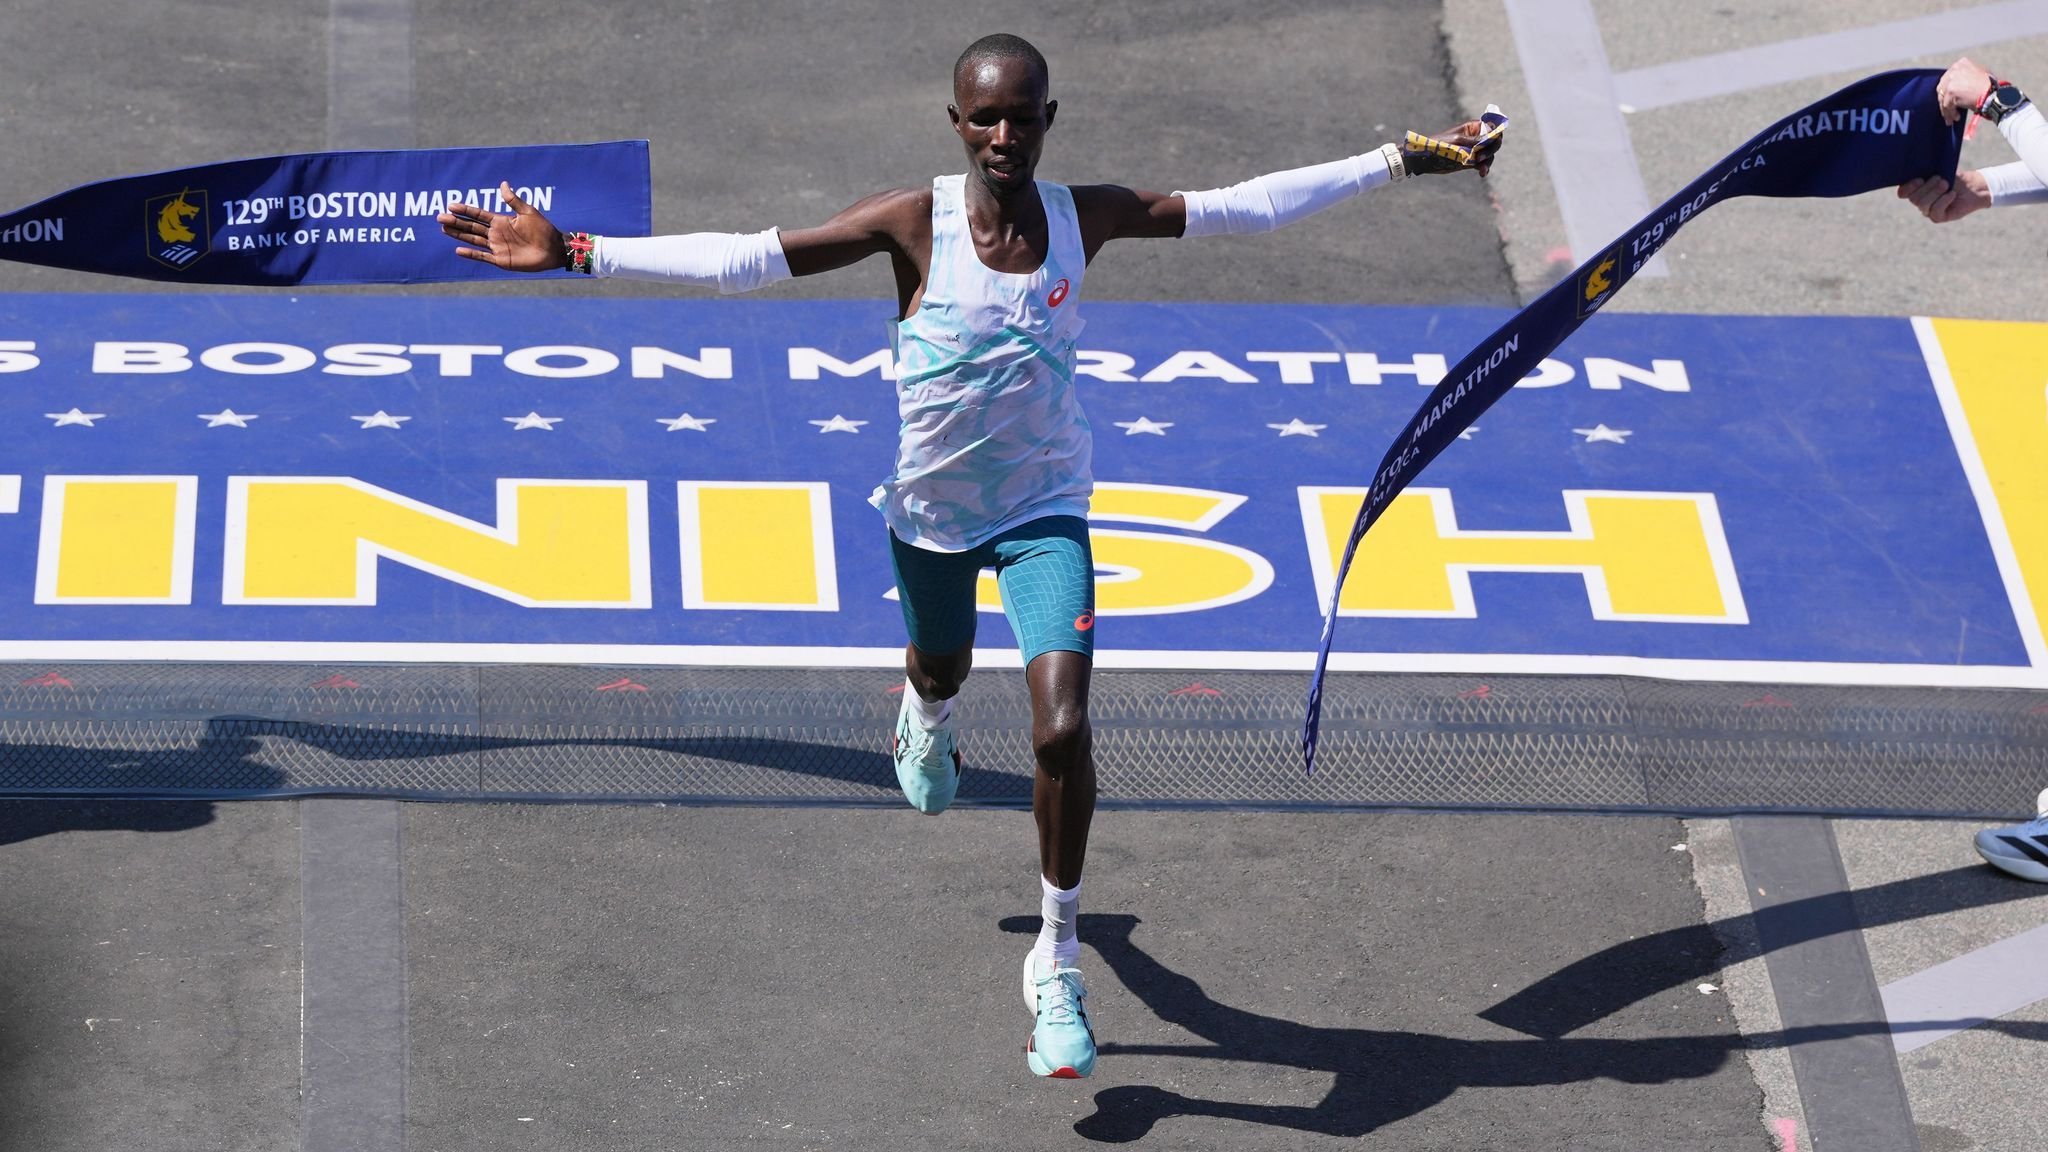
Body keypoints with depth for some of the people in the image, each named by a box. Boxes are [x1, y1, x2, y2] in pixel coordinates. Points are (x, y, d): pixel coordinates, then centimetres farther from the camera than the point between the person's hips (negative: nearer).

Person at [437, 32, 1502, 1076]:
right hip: (931, 508, 0)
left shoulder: (1086, 216, -13)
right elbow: (742, 260, -22)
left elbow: (1245, 205, -7)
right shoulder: (915, 222, -19)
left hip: (1044, 509, 0)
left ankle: (1056, 959, 0)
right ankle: (926, 717, 70)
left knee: (1062, 727, -18)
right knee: (941, 670, 28)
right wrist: (575, 253, -29)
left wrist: (1403, 159, -8)